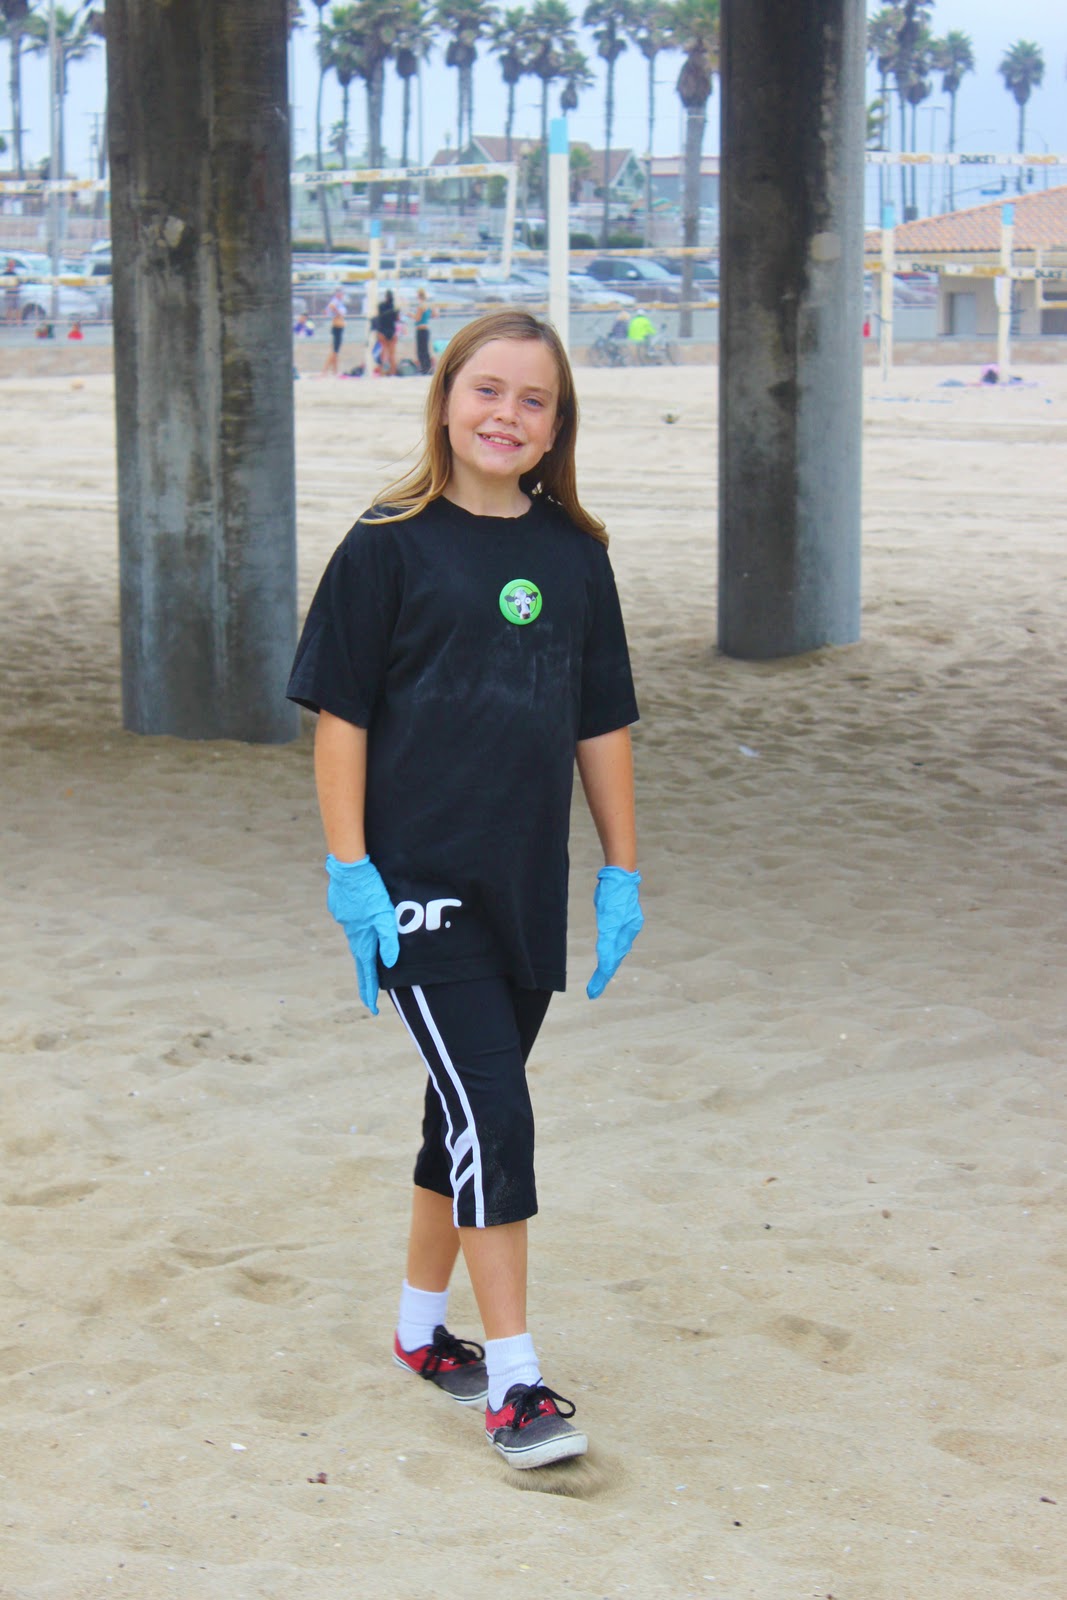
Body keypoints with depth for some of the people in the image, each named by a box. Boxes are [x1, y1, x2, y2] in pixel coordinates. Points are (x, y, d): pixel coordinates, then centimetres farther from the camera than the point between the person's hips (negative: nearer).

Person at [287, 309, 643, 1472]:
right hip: (418, 887, -5)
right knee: (492, 1114, -10)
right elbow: (340, 711, -6)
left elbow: (602, 721, 12)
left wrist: (622, 872, 10)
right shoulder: (390, 545, -7)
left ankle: (421, 1324, 33)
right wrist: (349, 870, -11)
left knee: (472, 1113, 16)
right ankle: (513, 1380, -4)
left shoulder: (573, 553, 7)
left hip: (527, 886, 5)